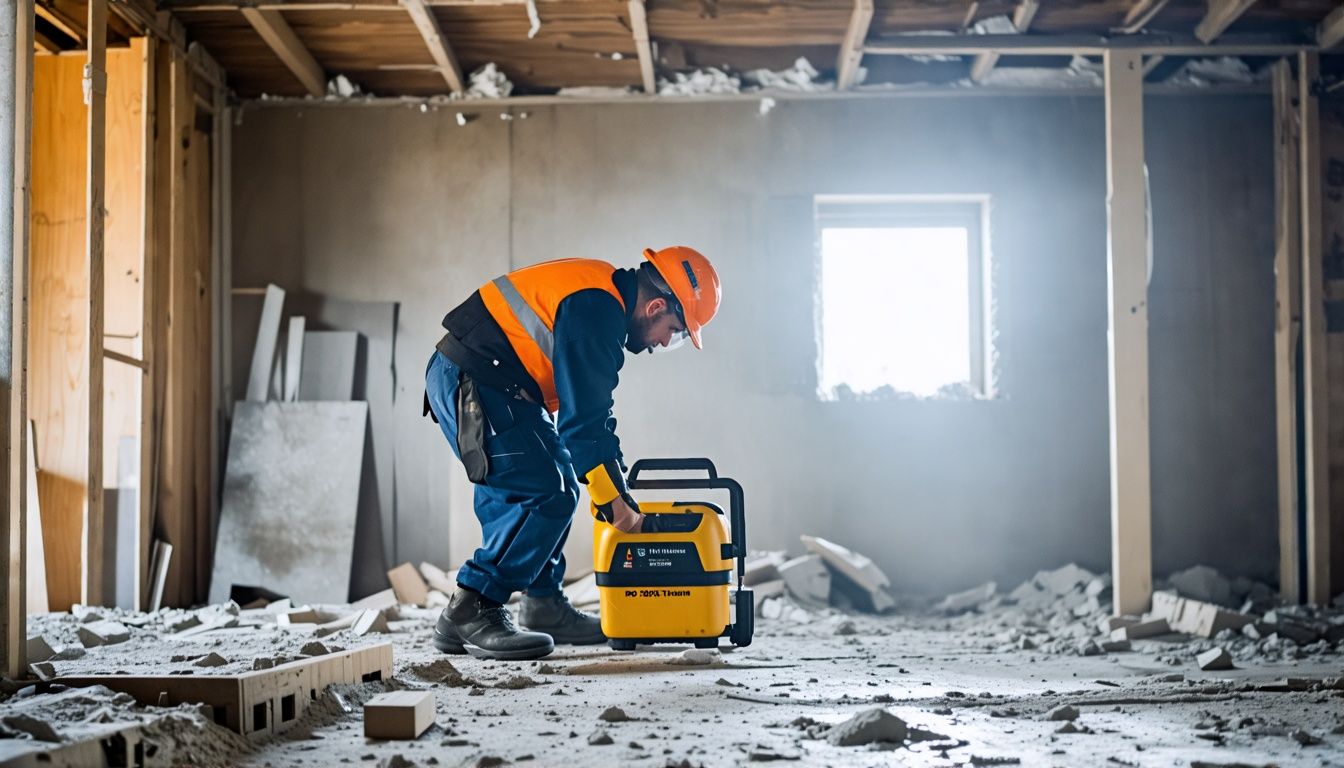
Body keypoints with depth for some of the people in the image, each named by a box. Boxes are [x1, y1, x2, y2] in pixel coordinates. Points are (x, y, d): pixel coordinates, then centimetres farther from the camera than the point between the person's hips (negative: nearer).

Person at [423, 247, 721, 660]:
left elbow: (590, 407, 20)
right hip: (472, 385, -11)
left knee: (558, 484, 14)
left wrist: (614, 487, 17)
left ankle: (544, 607, 20)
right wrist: (615, 500, -11)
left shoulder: (601, 295, 14)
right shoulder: (595, 312, -19)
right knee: (546, 497, -14)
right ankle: (468, 614, -13)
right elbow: (581, 420, -20)